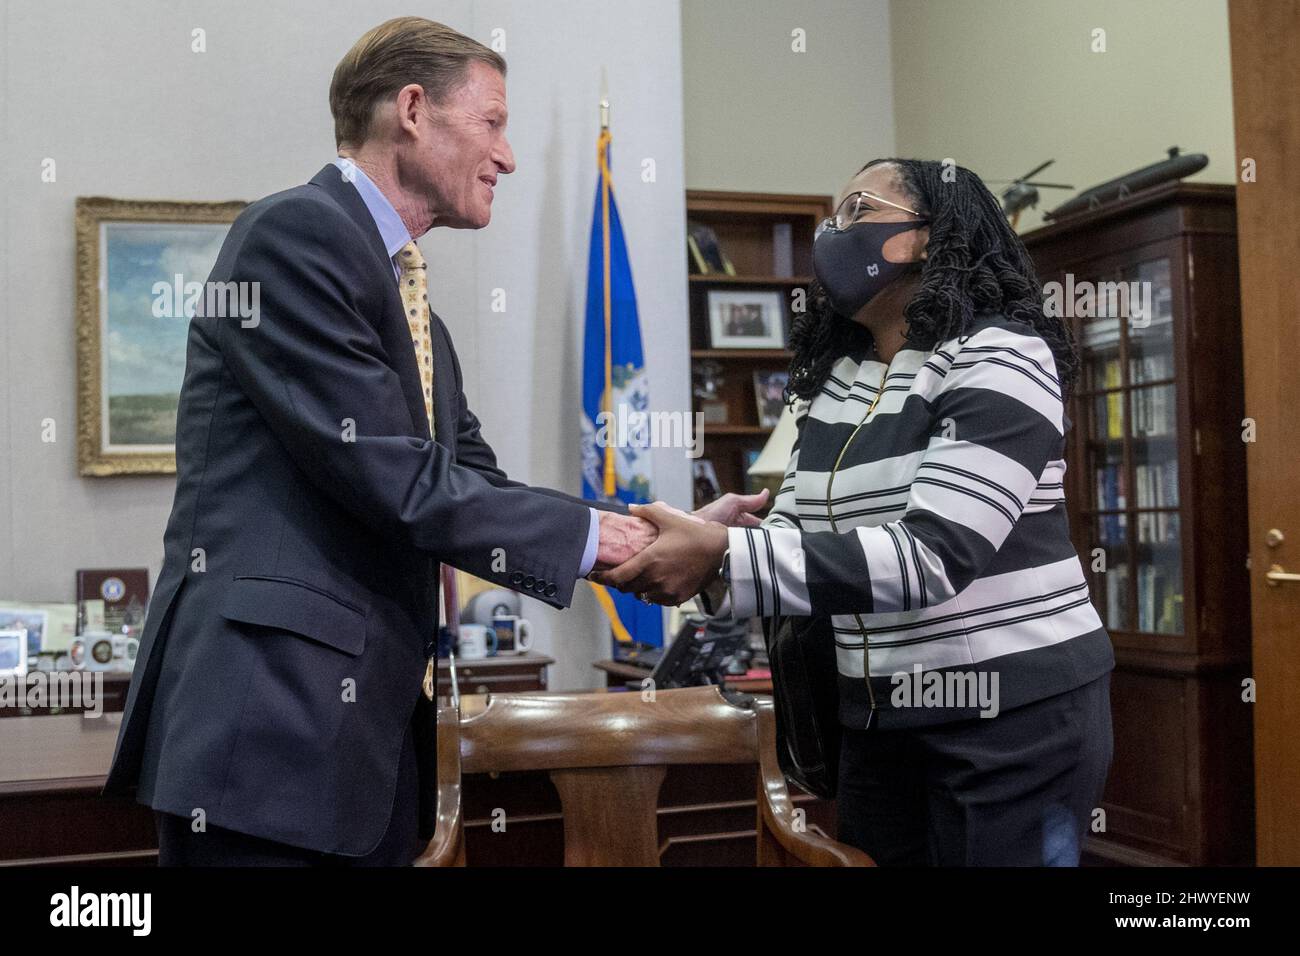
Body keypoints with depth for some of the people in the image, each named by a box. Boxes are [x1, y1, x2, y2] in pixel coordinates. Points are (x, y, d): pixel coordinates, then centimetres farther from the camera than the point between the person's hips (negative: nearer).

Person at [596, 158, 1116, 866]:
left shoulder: (999, 358, -14)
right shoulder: (832, 381, 10)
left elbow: (932, 556, -25)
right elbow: (795, 534, 4)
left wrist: (721, 557, -31)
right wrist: (691, 551, -18)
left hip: (1013, 716, -6)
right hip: (879, 718, 7)